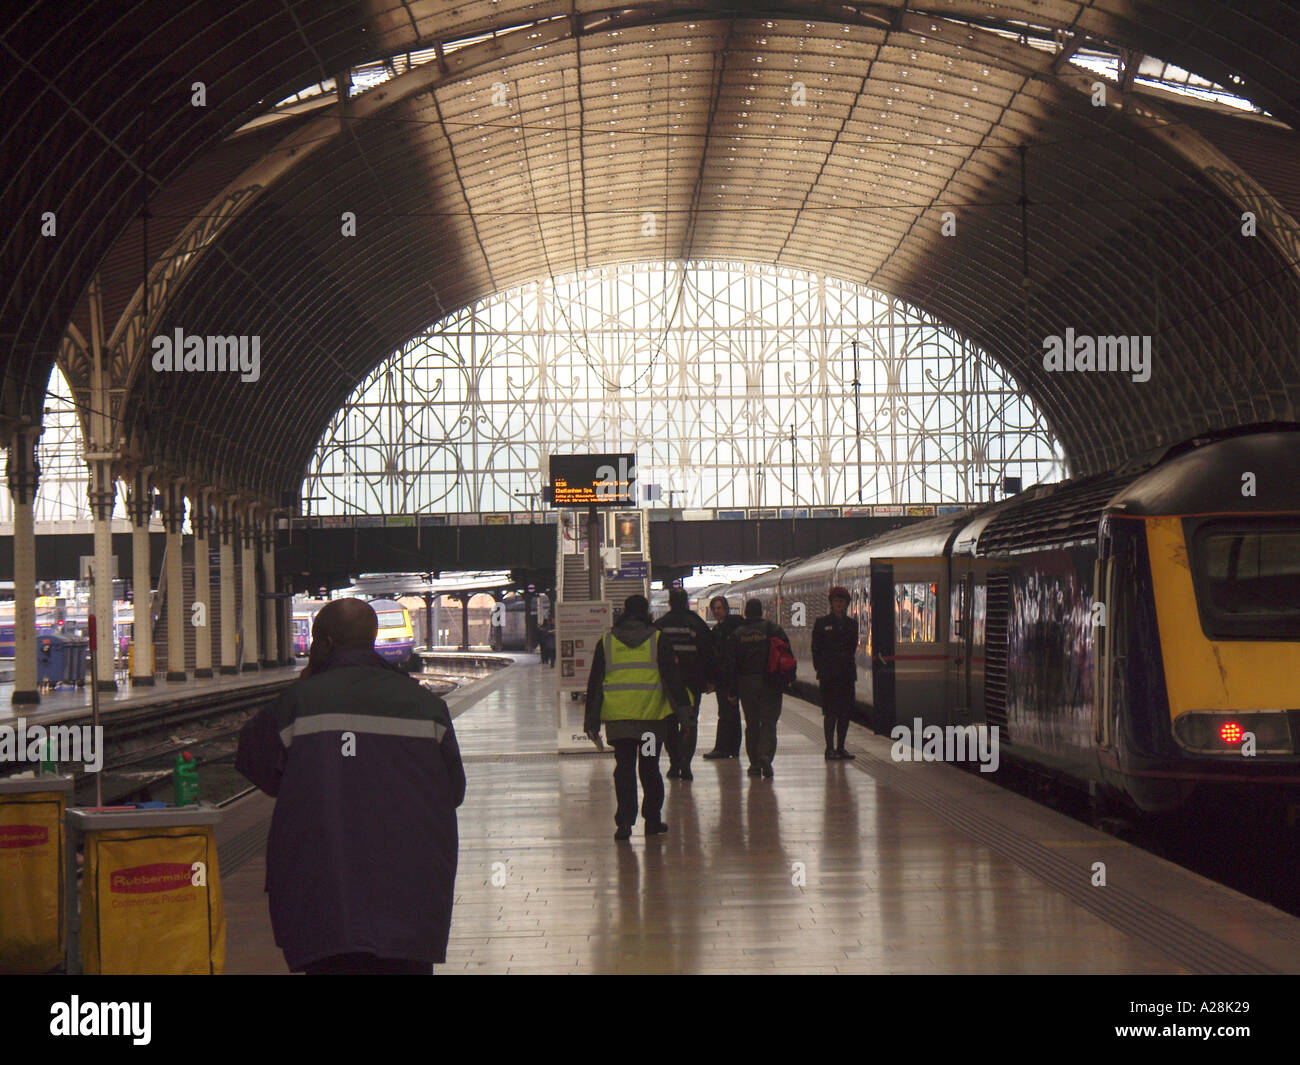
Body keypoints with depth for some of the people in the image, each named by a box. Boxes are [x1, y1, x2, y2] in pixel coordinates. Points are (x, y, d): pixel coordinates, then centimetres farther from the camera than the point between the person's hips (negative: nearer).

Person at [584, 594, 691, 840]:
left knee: (624, 767, 3)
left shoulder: (606, 642, 7)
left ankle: (625, 820, -9)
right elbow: (672, 677, -3)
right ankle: (652, 820, 15)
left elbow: (595, 682, 8)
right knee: (650, 768, 10)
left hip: (617, 717, 1)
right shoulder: (659, 640, 1)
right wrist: (683, 708, -1)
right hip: (652, 716, -1)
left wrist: (592, 719, 11)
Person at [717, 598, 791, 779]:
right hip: (770, 685, -1)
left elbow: (728, 664, 0)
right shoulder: (774, 630, -2)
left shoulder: (736, 634, 1)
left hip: (746, 684, 1)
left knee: (752, 725, 10)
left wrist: (731, 691, 4)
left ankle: (755, 764, 9)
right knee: (769, 723, 2)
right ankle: (766, 754, -20)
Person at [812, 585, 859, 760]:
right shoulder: (822, 623, 2)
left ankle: (840, 748, 12)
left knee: (845, 712, 5)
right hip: (829, 674, -4)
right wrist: (820, 670, -5)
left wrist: (848, 665, 11)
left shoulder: (851, 624, 12)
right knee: (831, 711, -7)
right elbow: (816, 648, 1)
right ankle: (830, 748, -5)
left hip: (847, 673, 4)